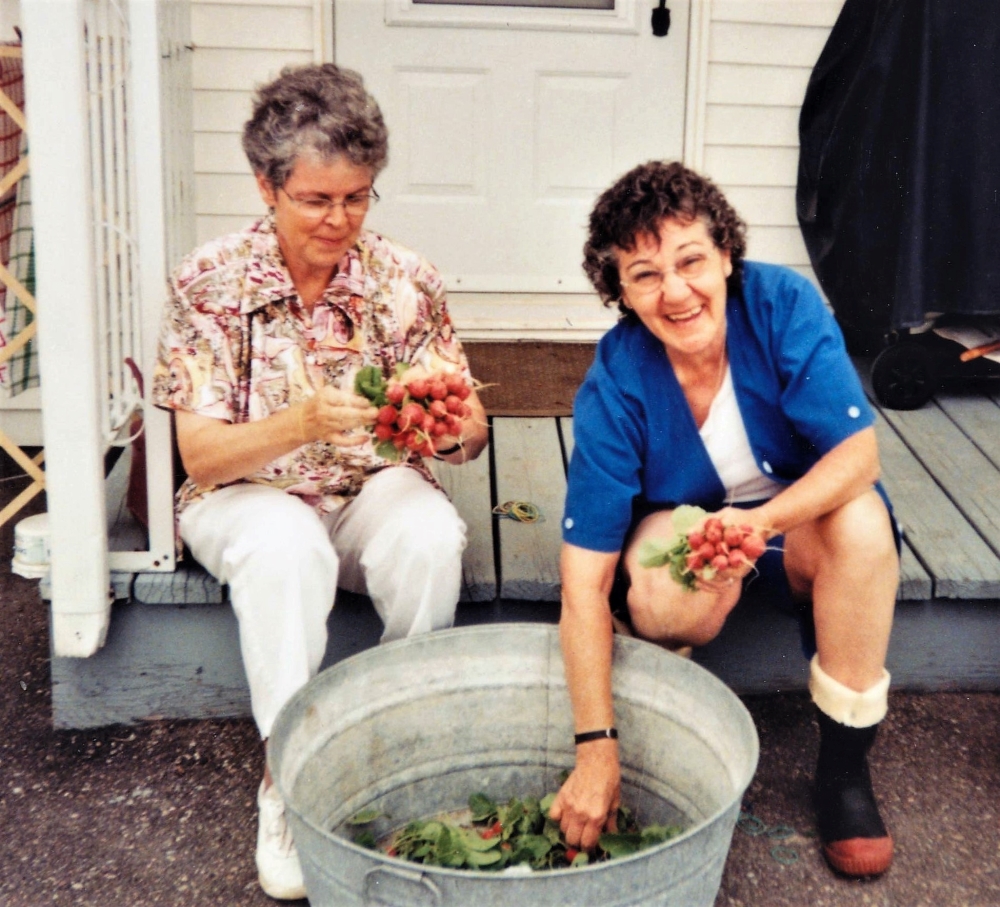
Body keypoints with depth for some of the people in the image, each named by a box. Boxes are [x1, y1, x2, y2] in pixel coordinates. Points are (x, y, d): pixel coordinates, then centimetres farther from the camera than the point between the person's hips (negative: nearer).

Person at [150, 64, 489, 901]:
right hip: (247, 496, -1)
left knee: (431, 536, -31)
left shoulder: (404, 280, -6)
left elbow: (471, 432, -5)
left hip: (376, 489, 2)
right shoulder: (211, 282, -11)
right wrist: (302, 423, -34)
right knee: (283, 546, -35)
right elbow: (201, 455, -15)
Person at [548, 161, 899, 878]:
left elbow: (858, 452, -24)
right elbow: (584, 580, -27)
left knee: (862, 518, -32)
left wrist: (758, 523, -44)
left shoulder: (783, 304, -23)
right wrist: (596, 749, -32)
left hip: (800, 512, 2)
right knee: (664, 595, -35)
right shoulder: (614, 383, -25)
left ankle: (845, 763, -14)